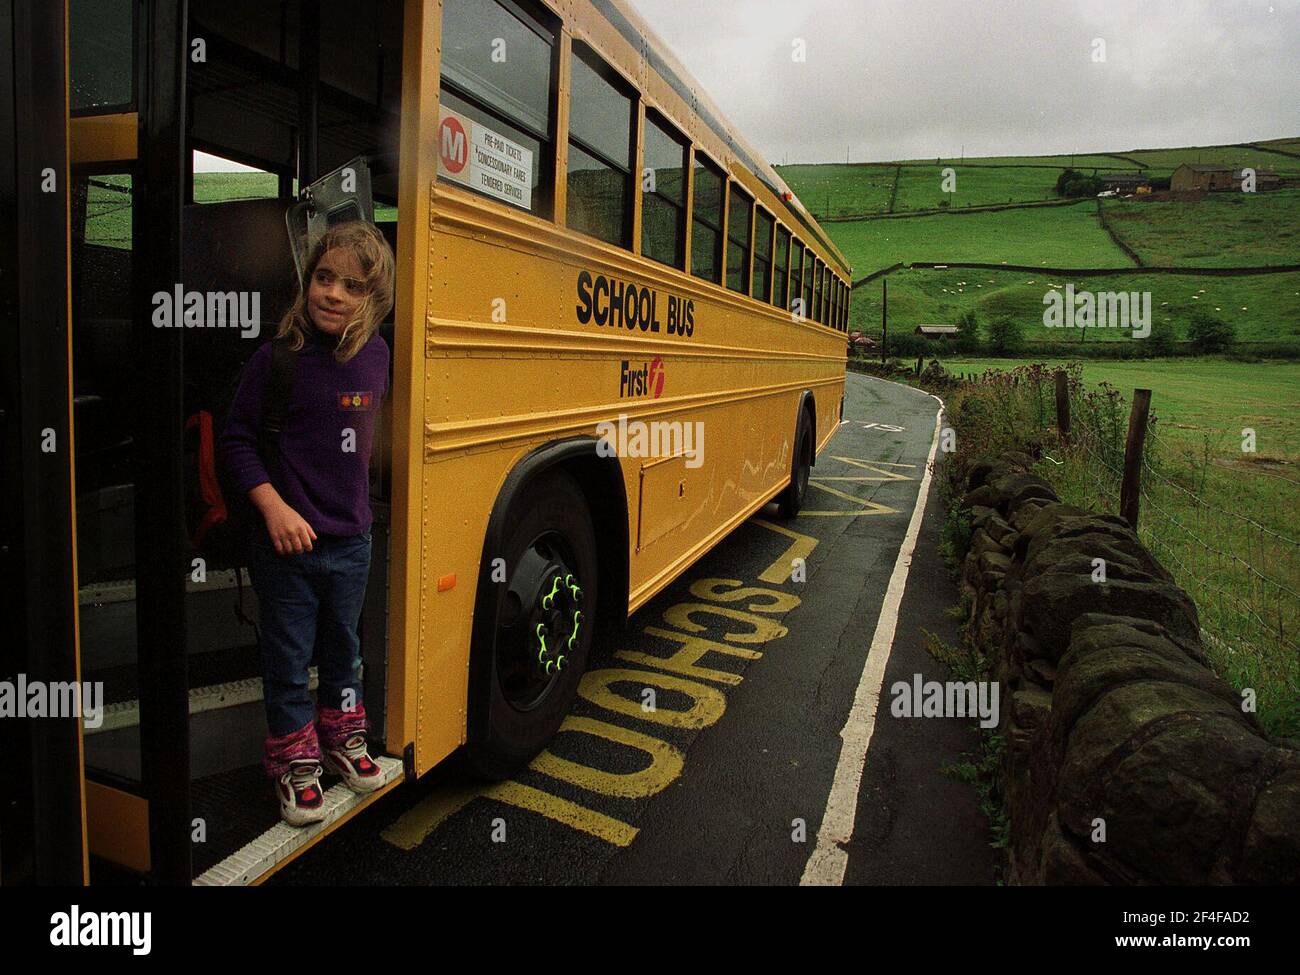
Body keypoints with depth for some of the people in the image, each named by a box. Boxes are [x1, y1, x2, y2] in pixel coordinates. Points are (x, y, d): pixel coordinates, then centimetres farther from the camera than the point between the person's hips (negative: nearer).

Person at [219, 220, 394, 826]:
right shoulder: (277, 358, -15)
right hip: (286, 544, -4)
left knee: (342, 648, 21)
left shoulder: (375, 355, -3)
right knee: (287, 661, 11)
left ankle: (341, 737, 43)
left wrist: (351, 500, 11)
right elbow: (237, 440, -9)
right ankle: (293, 760, 32)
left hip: (351, 542, 4)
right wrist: (274, 508, -19)